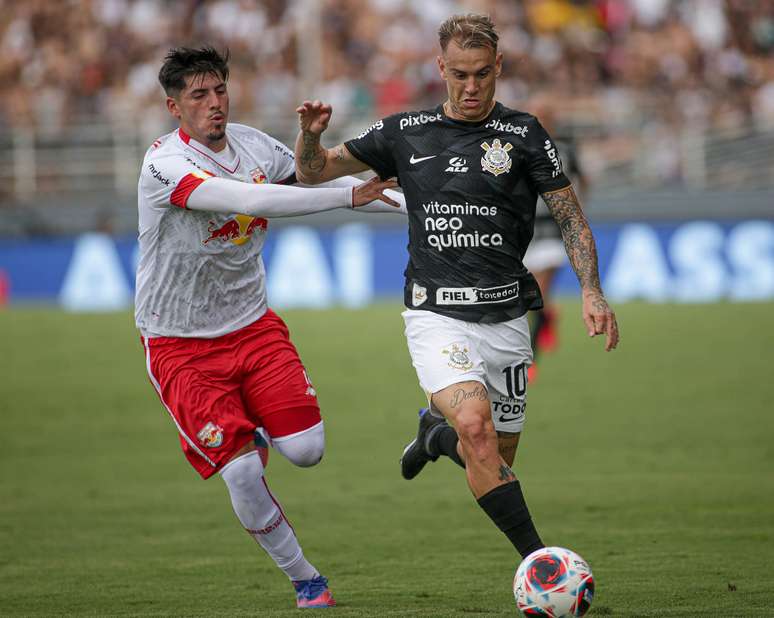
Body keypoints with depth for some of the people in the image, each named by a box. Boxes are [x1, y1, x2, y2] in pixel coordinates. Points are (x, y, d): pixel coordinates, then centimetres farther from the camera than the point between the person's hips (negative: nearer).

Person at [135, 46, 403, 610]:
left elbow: (318, 178, 16)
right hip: (182, 345, -5)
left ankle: (255, 432, 25)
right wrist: (347, 196, -37)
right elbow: (249, 200, -35)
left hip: (253, 325, 5)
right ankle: (306, 581, 5)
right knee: (242, 474, -14)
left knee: (307, 451, -10)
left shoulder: (250, 144, 0)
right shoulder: (166, 163, -21)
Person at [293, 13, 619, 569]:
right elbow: (313, 171, 12)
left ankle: (437, 434, 44)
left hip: (505, 317, 1)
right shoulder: (406, 133, 5)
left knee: (498, 456, 8)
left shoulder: (522, 135, 0)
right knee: (475, 423, -27)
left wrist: (592, 291, -12)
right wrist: (311, 134, -10)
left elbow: (571, 215, 2)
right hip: (437, 317, -1)